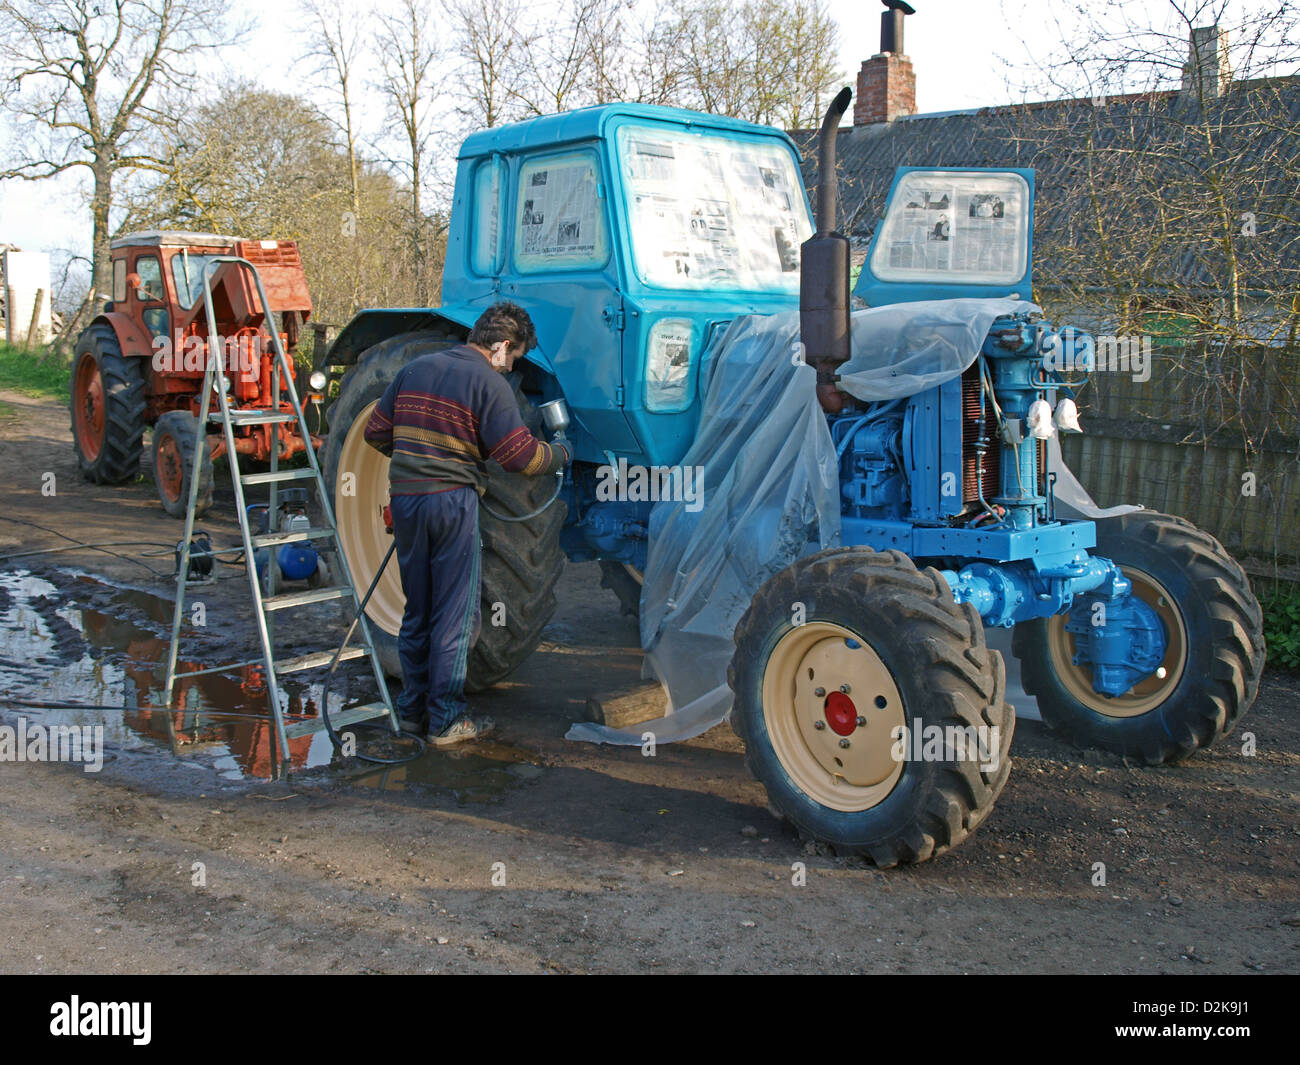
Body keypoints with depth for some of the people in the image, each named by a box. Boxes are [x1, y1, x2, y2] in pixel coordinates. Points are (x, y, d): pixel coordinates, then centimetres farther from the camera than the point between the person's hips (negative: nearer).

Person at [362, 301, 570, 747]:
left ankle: (413, 709, 24)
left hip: (404, 498, 6)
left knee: (417, 611, 17)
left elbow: (376, 433, 14)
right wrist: (561, 454, 5)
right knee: (456, 614, 3)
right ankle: (447, 720, 7)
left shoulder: (414, 369, 11)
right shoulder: (489, 383, -8)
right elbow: (520, 456, -13)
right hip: (452, 500, -6)